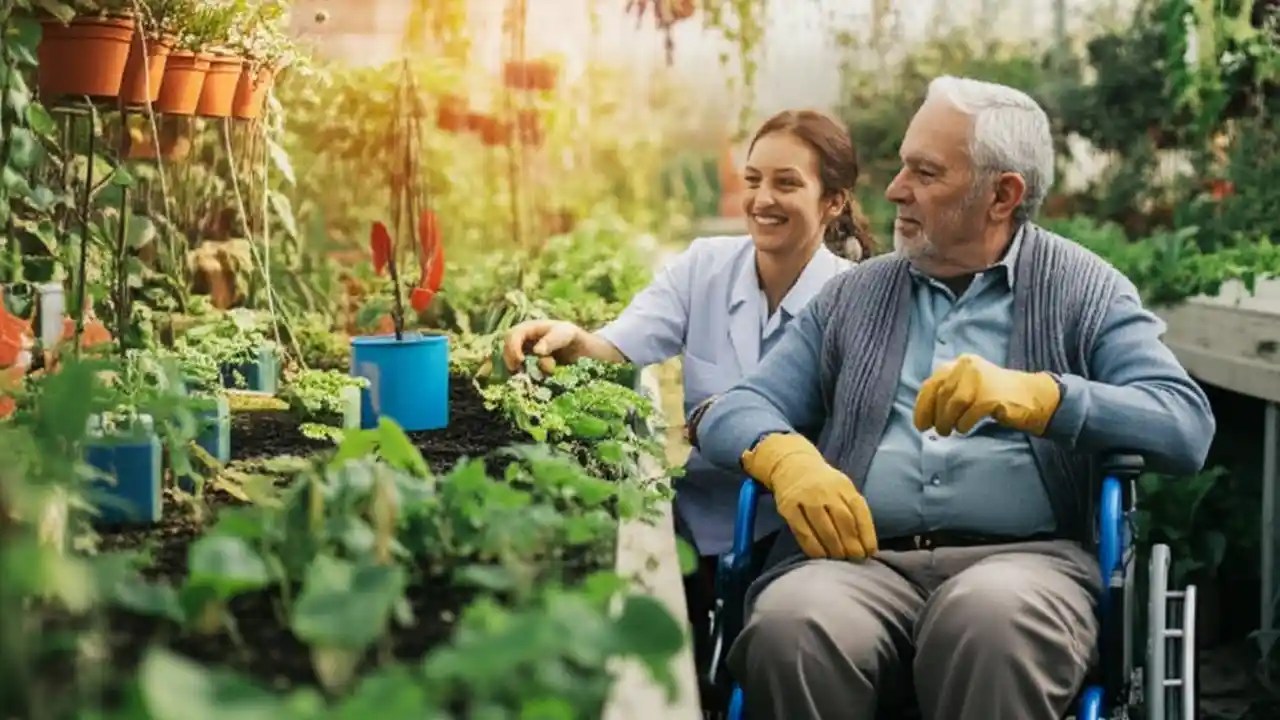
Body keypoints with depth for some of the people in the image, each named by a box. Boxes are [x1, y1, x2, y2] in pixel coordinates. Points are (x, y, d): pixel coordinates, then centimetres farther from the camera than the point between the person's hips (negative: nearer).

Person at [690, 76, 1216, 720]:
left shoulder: (1083, 291, 10)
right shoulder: (855, 296, 20)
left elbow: (1186, 426, -3)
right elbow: (737, 409, 13)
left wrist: (1034, 395, -19)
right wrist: (785, 456, -11)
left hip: (1023, 556, -2)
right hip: (861, 558, 2)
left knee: (990, 617, -38)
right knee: (790, 625, -32)